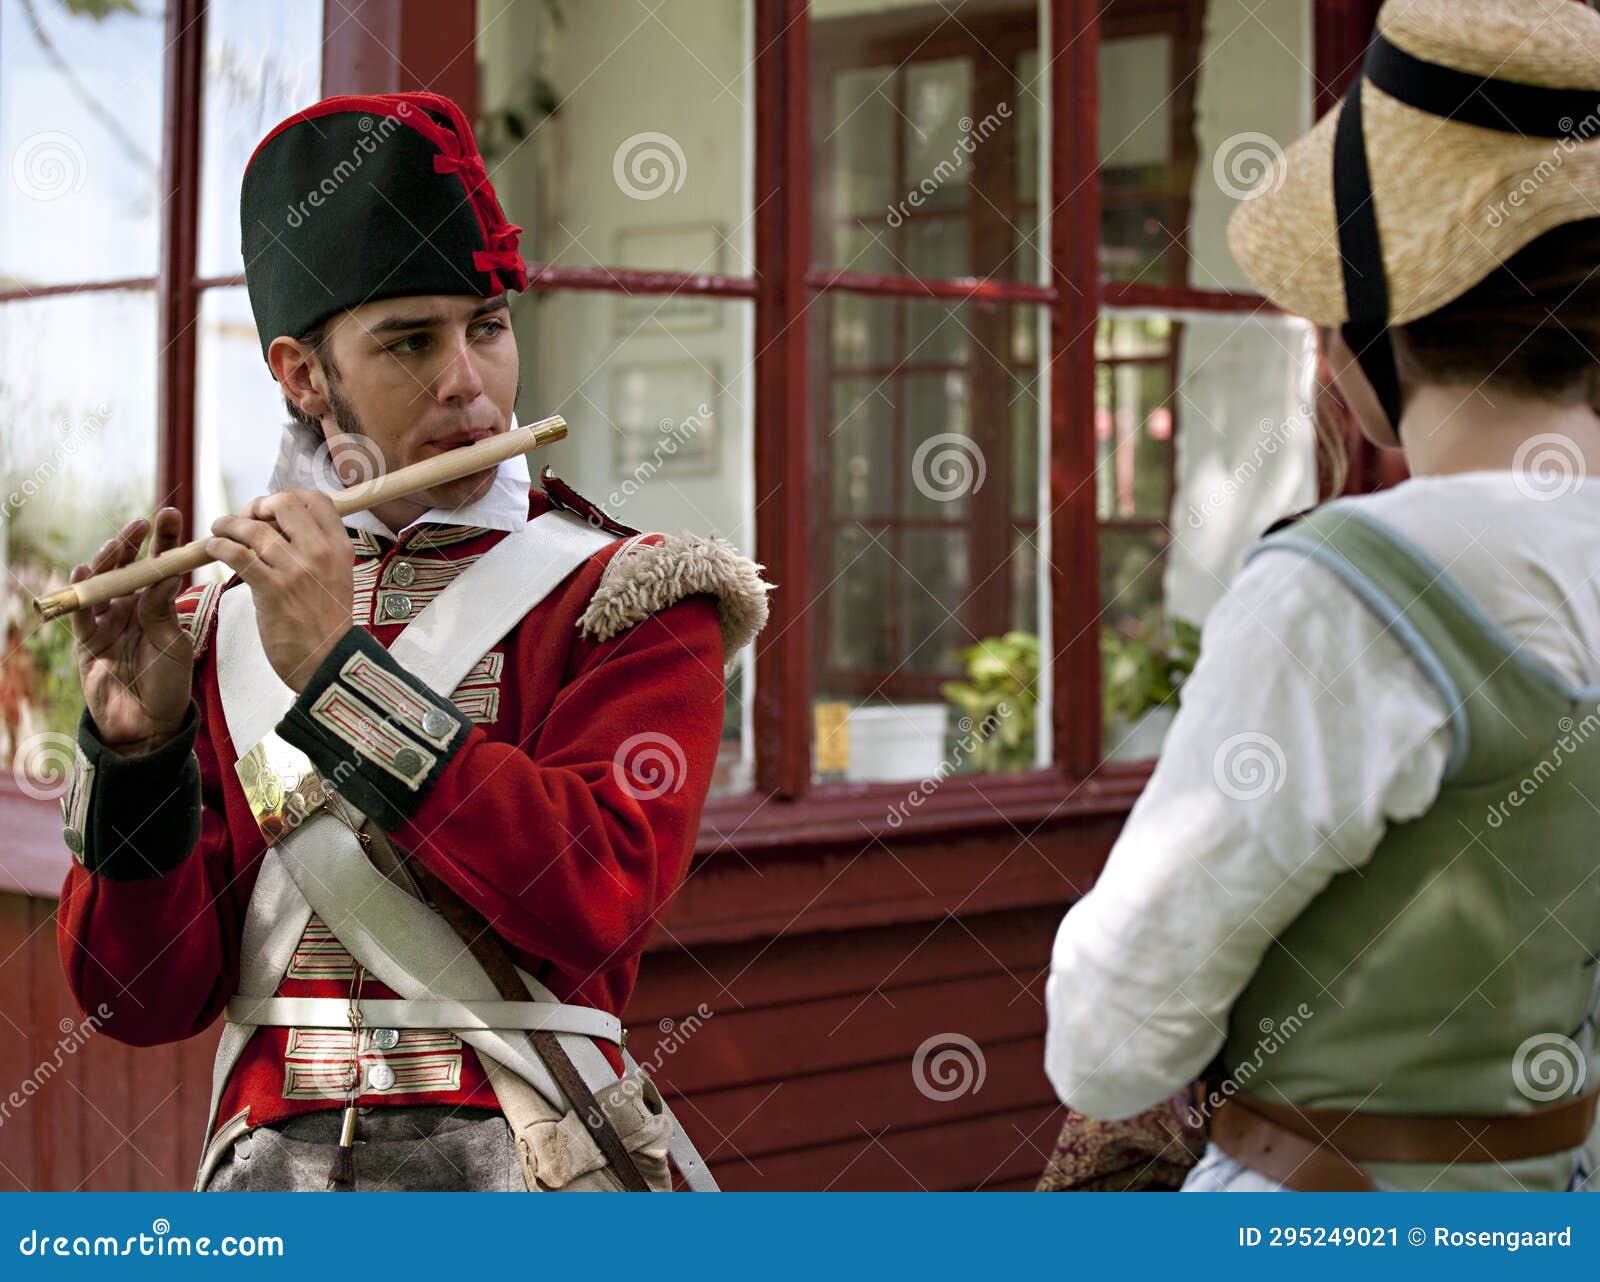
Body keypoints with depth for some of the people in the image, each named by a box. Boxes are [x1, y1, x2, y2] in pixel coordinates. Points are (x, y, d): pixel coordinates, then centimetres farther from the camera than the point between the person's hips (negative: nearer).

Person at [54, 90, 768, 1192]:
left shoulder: (632, 600, 2)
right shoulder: (221, 630, 10)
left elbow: (598, 900, -15)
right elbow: (146, 999, 5)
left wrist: (336, 669, -15)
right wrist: (133, 754, -10)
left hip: (527, 1163, -1)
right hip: (269, 1163, 2)